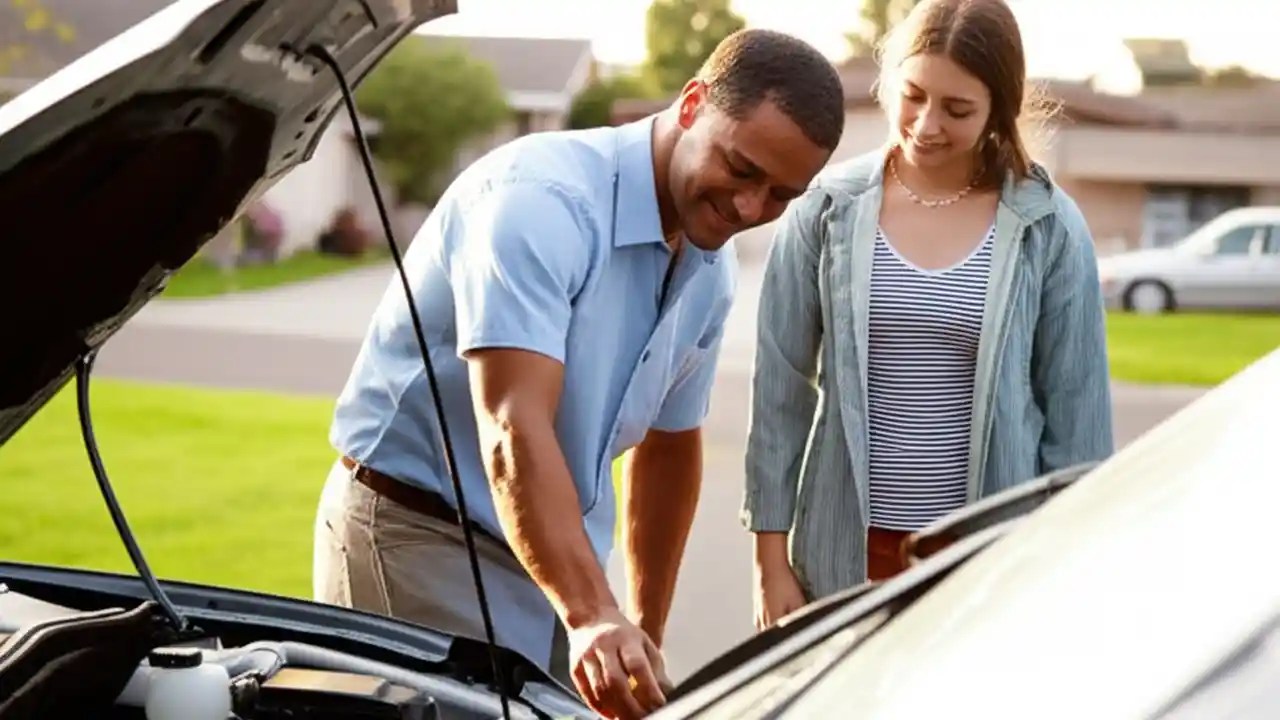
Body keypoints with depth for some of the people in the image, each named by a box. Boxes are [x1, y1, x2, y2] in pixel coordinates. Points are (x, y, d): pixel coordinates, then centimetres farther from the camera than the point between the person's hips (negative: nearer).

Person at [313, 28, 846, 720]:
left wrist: (646, 632, 16)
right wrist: (590, 617, -43)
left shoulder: (711, 271, 3)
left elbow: (668, 445, 15)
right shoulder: (543, 200, -23)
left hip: (556, 559, 8)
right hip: (416, 532, -7)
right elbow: (514, 431, -32)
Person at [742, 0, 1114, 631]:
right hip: (846, 553, 1)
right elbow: (781, 393, 3)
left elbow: (1077, 412, 3)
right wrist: (771, 562, 1)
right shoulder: (826, 210, 0)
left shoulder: (1047, 228, -1)